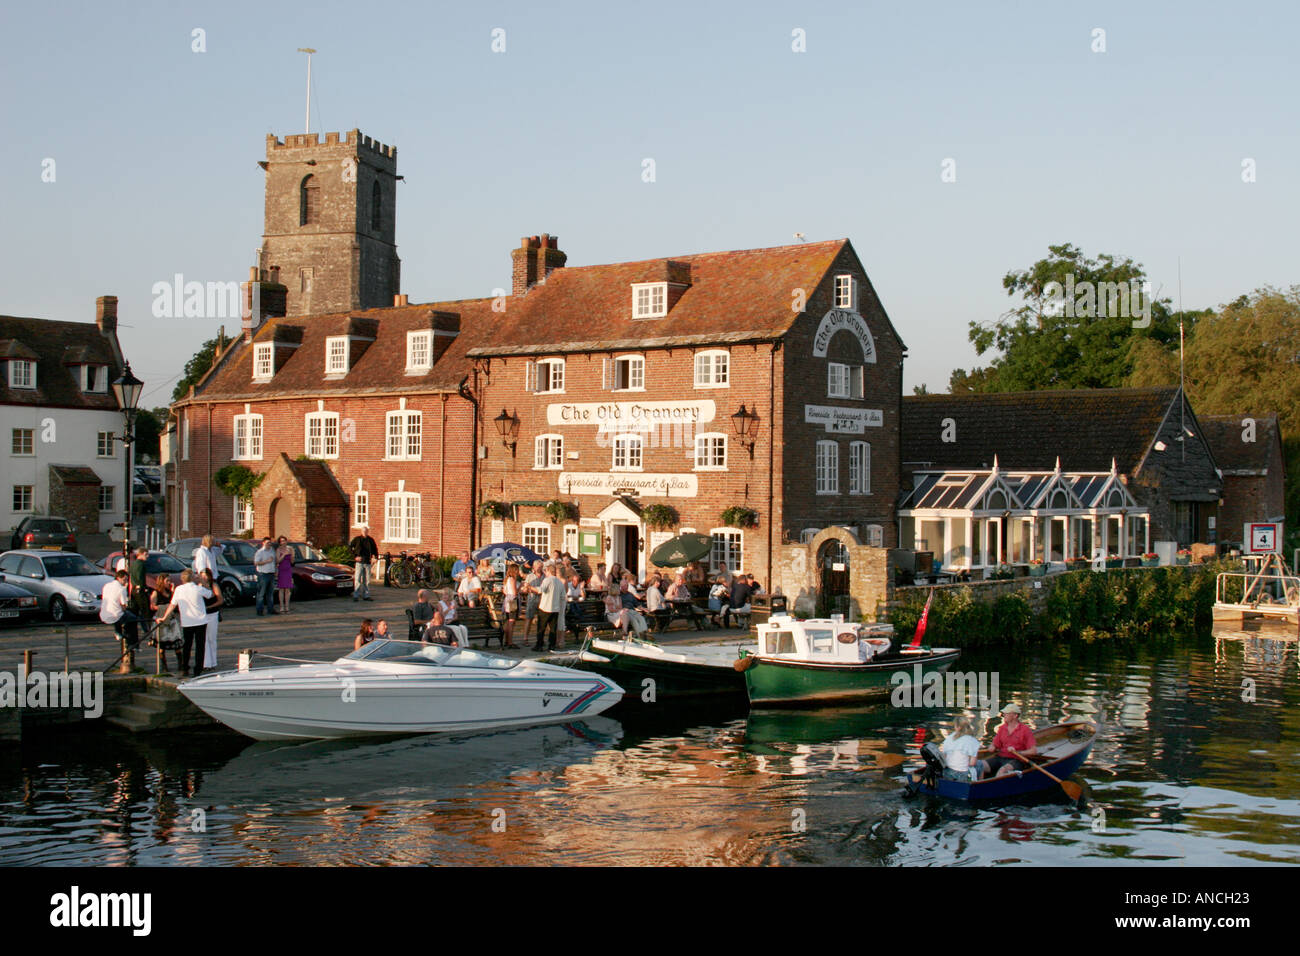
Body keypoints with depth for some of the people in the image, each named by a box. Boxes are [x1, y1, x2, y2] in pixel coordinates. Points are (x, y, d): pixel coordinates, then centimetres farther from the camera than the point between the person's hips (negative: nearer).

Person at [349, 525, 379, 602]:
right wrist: (355, 556, -5)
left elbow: (375, 549, 21)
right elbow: (349, 547, 3)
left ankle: (366, 595, 12)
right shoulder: (357, 539, 0)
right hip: (359, 562, -3)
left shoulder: (371, 540, 9)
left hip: (367, 562, 3)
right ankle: (356, 596, -5)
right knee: (357, 580, -7)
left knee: (367, 580, 6)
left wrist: (374, 556, 3)